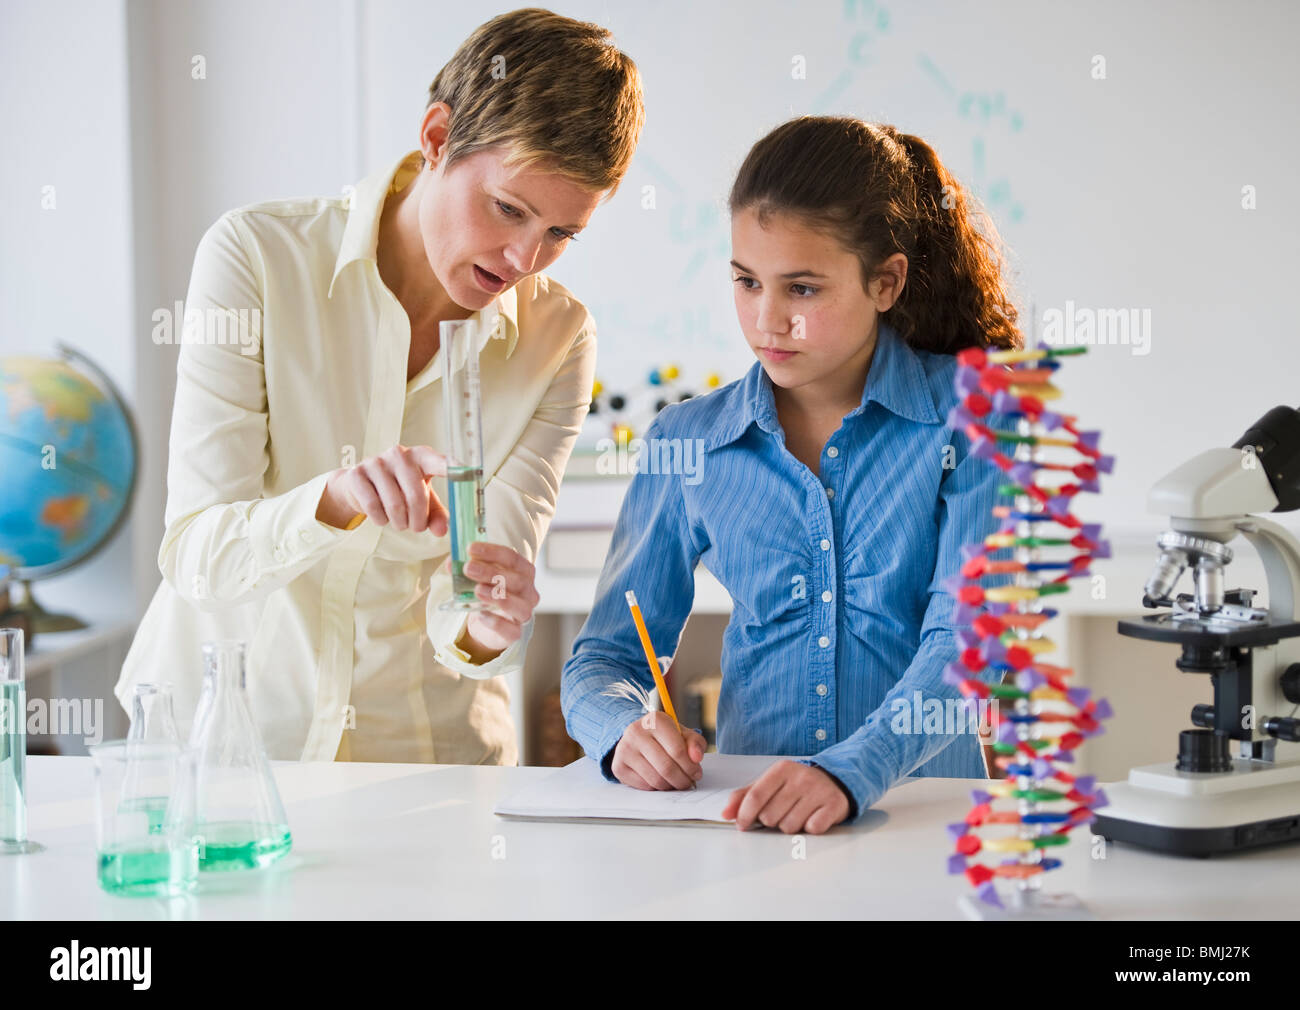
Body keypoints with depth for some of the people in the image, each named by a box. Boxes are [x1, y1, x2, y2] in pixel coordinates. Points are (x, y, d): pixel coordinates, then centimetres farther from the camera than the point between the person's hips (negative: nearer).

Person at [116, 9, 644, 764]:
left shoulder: (558, 339, -2)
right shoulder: (257, 255, -10)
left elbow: (466, 599, -5)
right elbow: (195, 553, -14)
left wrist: (484, 627, -28)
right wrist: (334, 500, -33)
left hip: (427, 743, 3)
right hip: (221, 723, -3)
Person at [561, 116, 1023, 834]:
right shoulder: (687, 444, 5)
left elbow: (967, 639, -14)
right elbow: (602, 658, 8)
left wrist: (850, 771, -32)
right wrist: (625, 733, -16)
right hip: (744, 820, 0)